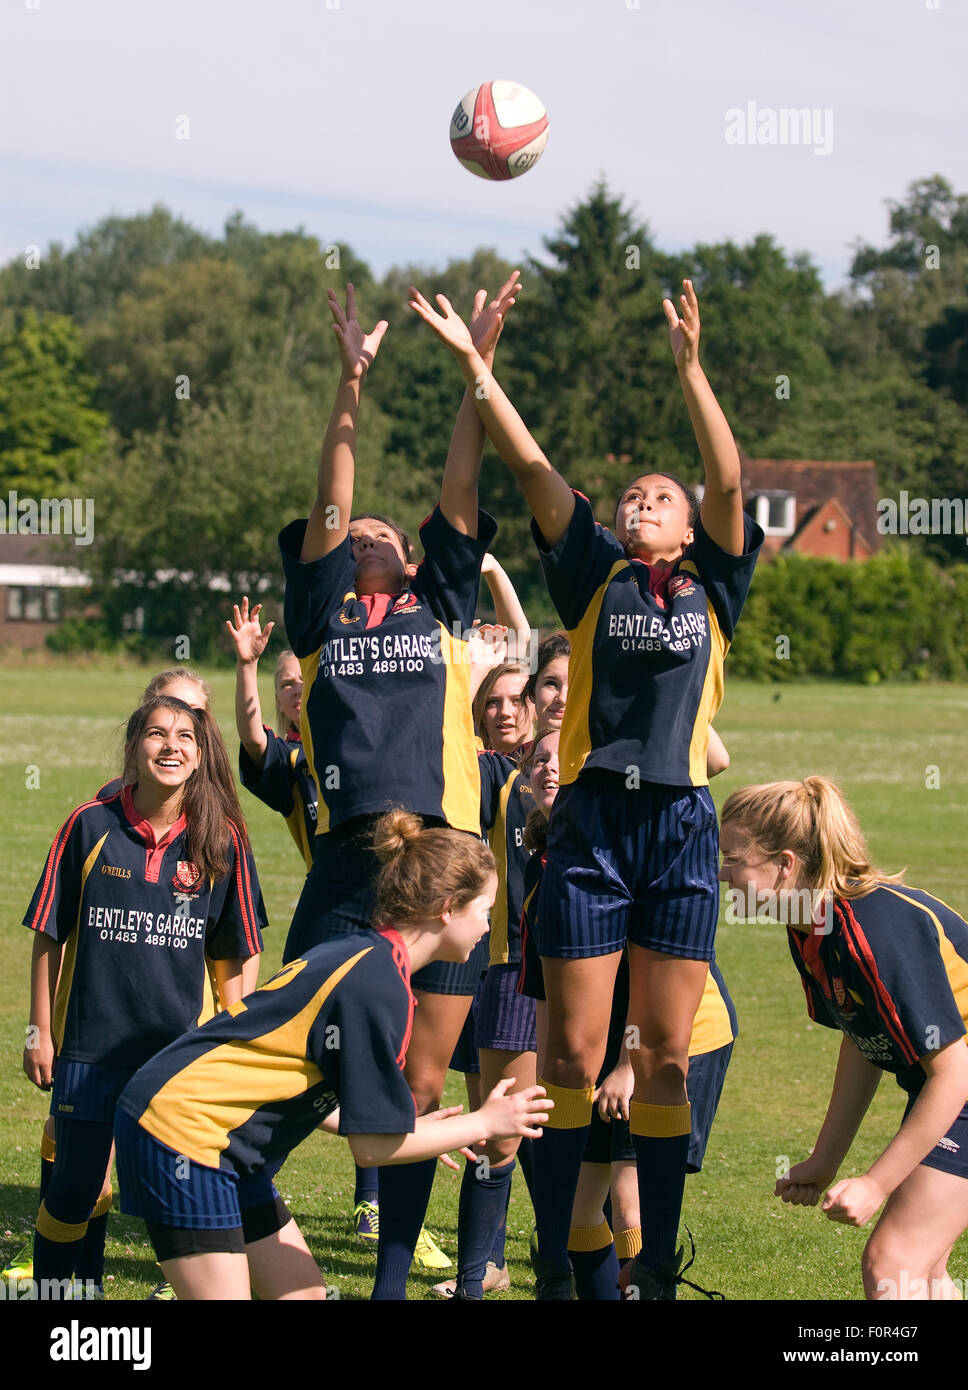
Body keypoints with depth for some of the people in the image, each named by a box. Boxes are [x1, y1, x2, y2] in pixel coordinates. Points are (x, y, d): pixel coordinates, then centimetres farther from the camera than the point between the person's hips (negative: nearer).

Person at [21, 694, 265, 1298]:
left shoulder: (222, 839, -2)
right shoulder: (90, 826, -5)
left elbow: (232, 957, 5)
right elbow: (49, 936, 2)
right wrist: (39, 1031, 3)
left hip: (184, 1048, 1)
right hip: (89, 1044, -1)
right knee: (74, 1187, 5)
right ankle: (49, 1288, 26)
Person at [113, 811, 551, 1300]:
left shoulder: (358, 951, 11)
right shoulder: (379, 985, -18)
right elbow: (374, 1145, -15)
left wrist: (409, 1129, 21)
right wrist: (486, 1123, -4)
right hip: (181, 1126, -10)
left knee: (301, 1292, 9)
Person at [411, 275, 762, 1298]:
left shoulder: (713, 585, 10)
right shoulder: (594, 573, 10)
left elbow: (728, 479, -5)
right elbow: (530, 468, 2)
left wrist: (689, 367, -16)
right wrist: (473, 364, -7)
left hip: (681, 829, 0)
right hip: (589, 827, 0)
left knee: (666, 1058, 5)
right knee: (572, 1053, 1)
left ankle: (657, 1271, 11)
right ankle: (554, 1268, 7)